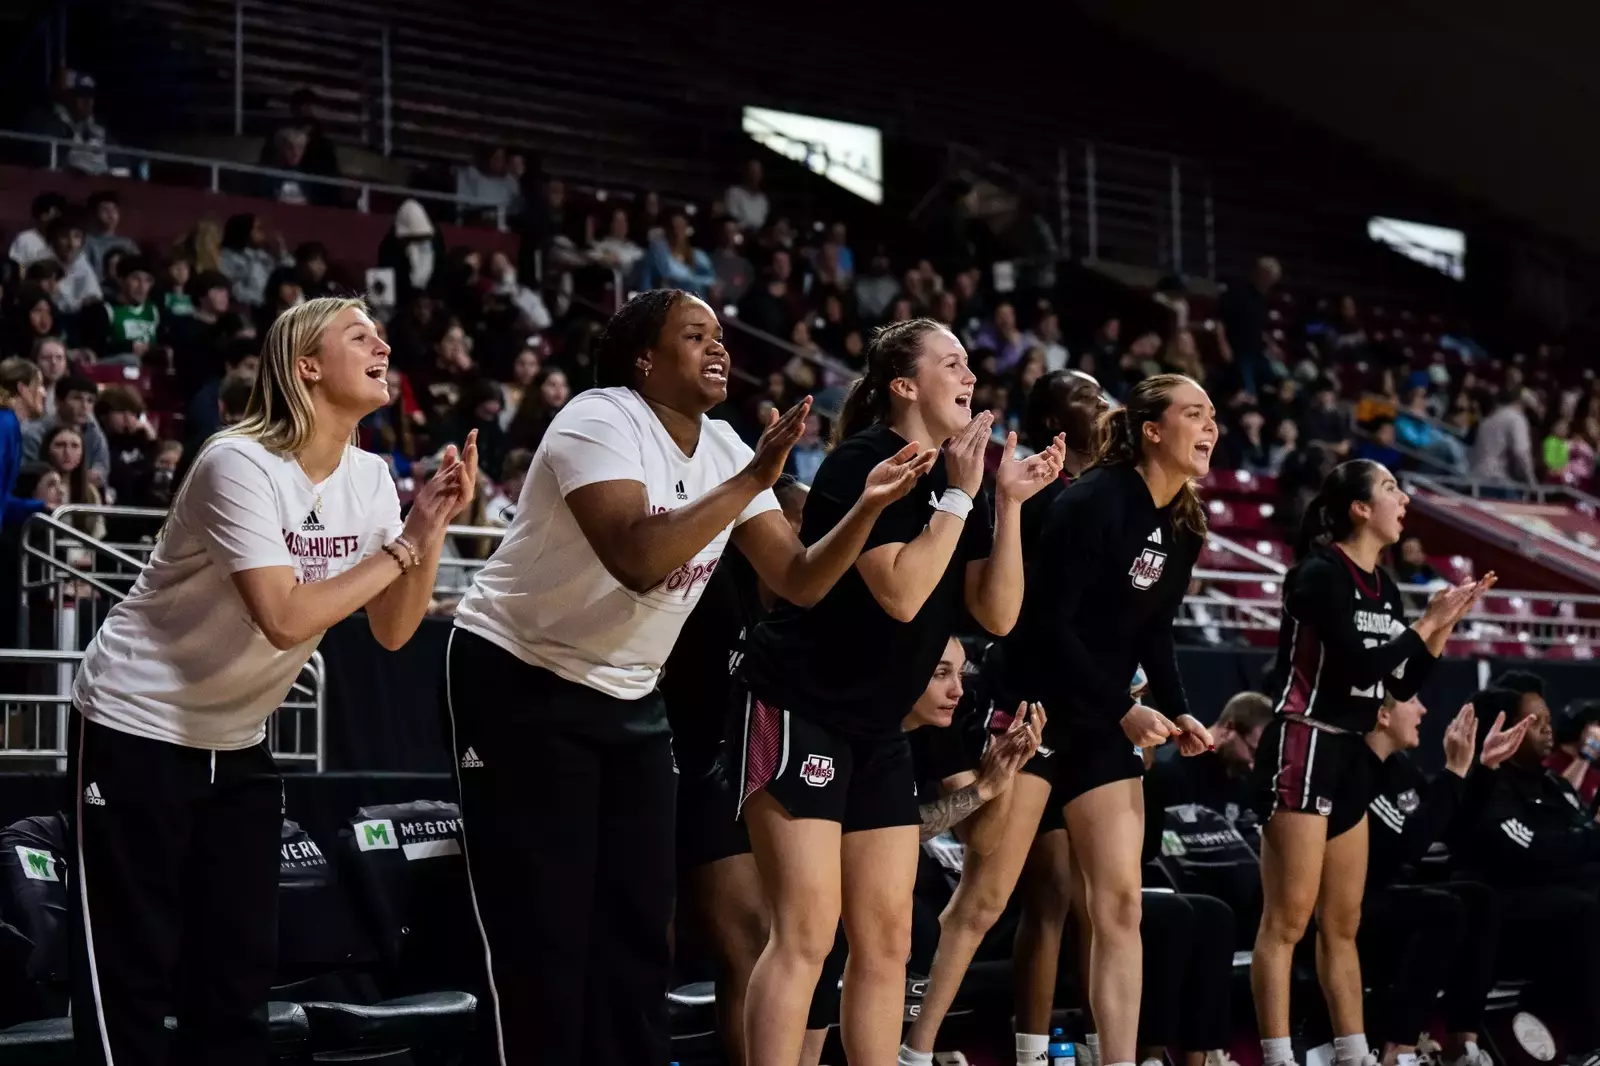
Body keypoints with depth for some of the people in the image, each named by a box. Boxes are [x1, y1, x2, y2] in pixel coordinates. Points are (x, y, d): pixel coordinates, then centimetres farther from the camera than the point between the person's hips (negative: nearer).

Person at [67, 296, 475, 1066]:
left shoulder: (369, 478, -1)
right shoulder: (241, 464, -21)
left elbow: (392, 632, 0)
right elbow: (286, 618, -30)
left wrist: (432, 532, -15)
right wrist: (403, 544, -23)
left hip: (236, 742, 7)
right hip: (135, 727, -7)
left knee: (240, 971, 7)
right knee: (131, 974, -4)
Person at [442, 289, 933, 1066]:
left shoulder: (725, 449, 3)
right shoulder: (599, 421, -19)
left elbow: (798, 581, 0)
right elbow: (638, 560, -35)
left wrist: (868, 506, -15)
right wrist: (752, 481, -33)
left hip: (628, 696, 8)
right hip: (518, 680, -8)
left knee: (640, 927, 6)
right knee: (545, 937, -6)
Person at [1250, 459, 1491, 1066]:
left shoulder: (1382, 587, 12)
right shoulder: (1321, 573, -12)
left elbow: (1404, 683, 15)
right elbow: (1358, 665, -21)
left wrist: (1448, 621, 5)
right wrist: (1428, 621, -11)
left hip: (1349, 758, 9)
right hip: (1304, 750, -9)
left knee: (1343, 924, 12)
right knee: (1287, 921, -8)